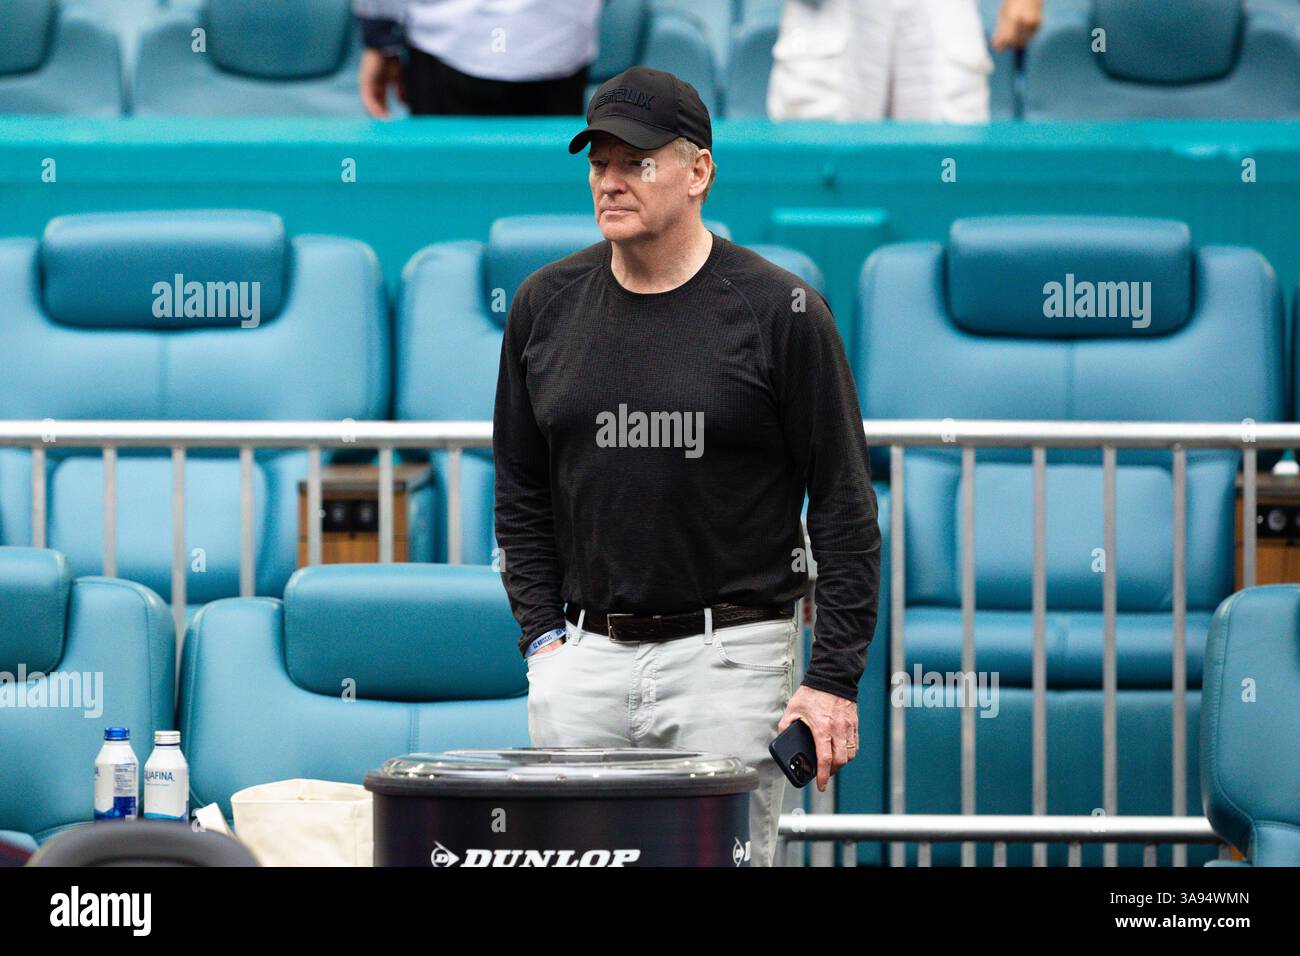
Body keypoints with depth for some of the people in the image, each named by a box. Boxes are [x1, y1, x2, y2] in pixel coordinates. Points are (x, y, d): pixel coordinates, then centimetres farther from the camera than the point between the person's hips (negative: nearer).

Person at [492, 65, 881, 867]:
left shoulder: (781, 311, -4)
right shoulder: (546, 305, 8)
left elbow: (845, 506, -3)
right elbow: (522, 492, 16)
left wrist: (835, 679, -8)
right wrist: (542, 632, 5)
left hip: (732, 654, -4)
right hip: (586, 655, 4)